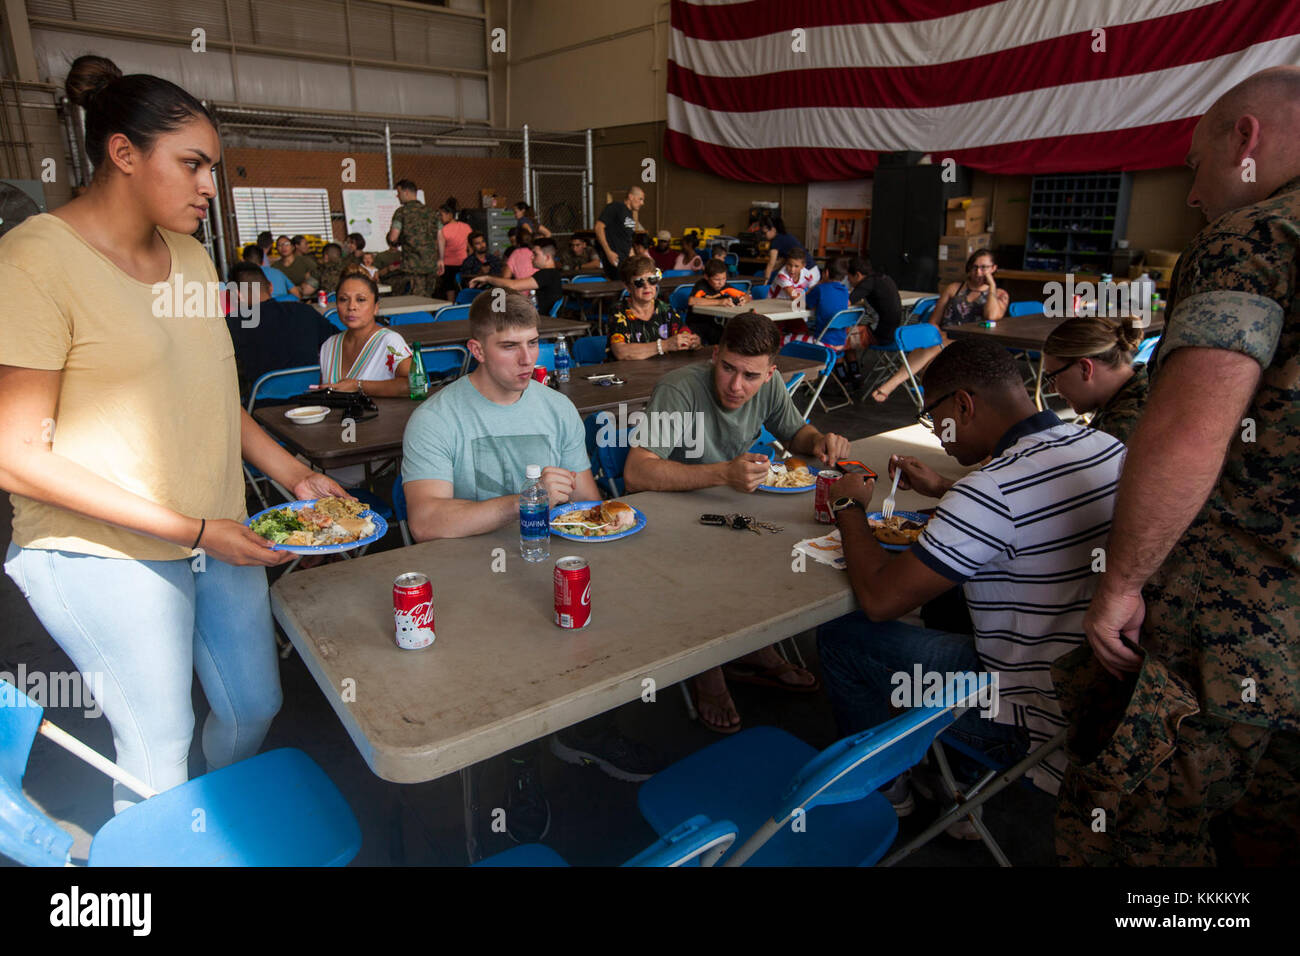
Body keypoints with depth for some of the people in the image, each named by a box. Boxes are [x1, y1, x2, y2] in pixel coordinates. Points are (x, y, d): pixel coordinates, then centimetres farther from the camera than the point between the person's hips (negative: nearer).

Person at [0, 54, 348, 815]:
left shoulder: (191, 256, 7)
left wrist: (294, 474, 2)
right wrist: (190, 530, -21)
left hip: (218, 535, 7)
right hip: (107, 555, -7)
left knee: (255, 709, 17)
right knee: (159, 751, 5)